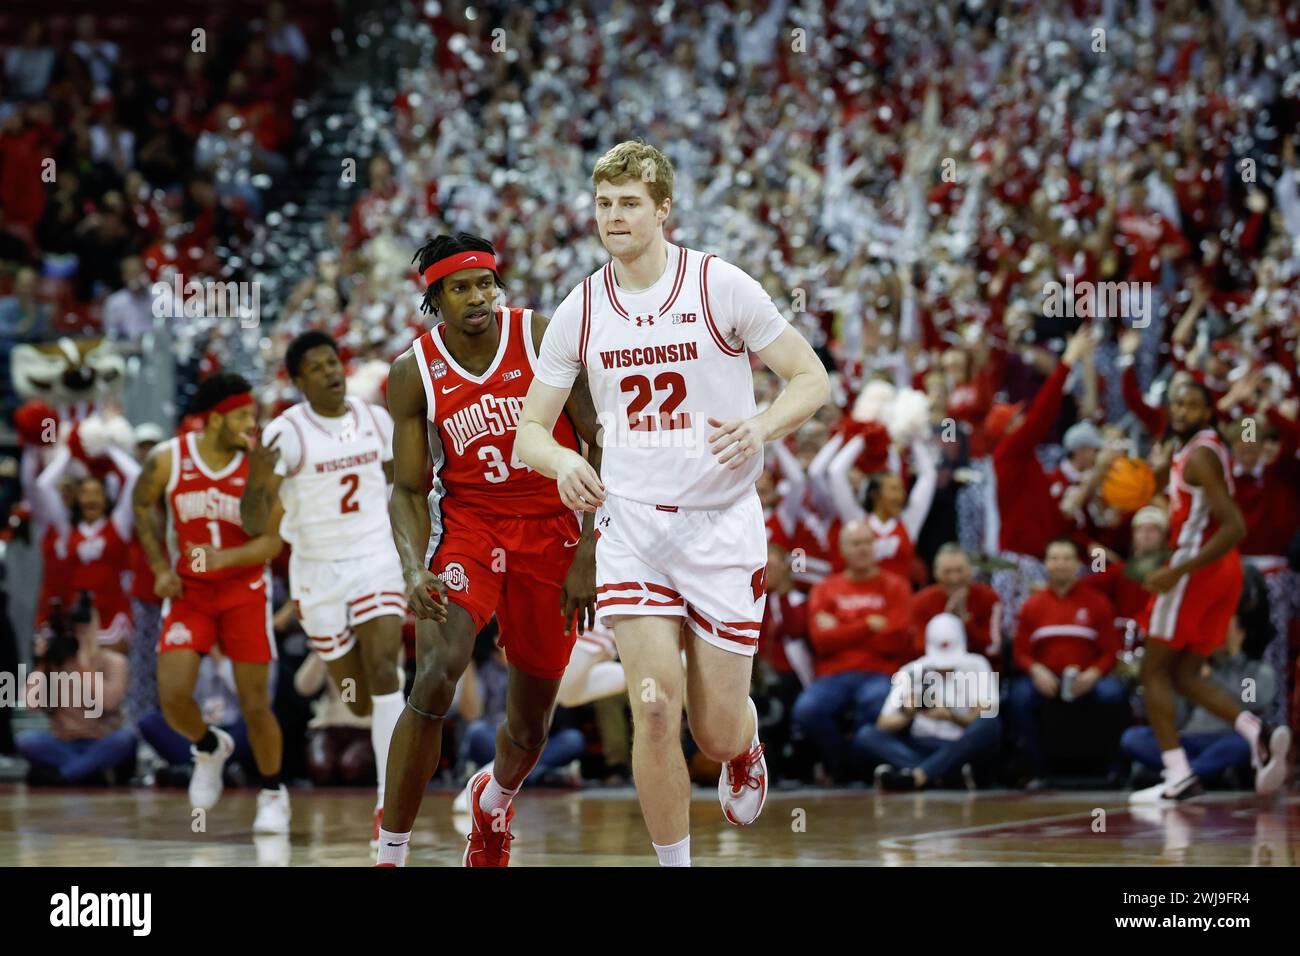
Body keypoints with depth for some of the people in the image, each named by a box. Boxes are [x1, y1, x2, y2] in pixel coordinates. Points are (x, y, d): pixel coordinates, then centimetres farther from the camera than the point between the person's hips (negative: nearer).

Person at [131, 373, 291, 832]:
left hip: (244, 587, -1)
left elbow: (273, 541, -13)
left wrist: (224, 558, -30)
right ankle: (209, 748, 21)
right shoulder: (167, 460, -12)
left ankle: (273, 793, 21)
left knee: (255, 704, -2)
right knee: (172, 696, -12)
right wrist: (160, 567, 0)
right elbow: (141, 505, 8)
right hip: (188, 589, 1)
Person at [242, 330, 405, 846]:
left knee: (382, 669, -20)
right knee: (358, 697, 7)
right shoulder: (287, 433, -15)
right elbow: (254, 524, -20)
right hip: (319, 570, -1)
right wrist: (257, 479, -39)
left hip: (378, 559, 1)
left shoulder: (376, 419, -1)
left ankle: (388, 802, -21)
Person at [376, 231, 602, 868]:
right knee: (436, 676, -27)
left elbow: (601, 449, -6)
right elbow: (409, 489, -1)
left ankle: (494, 798, 47)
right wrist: (415, 571, -20)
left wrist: (588, 555, -12)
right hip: (469, 522, 0)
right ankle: (391, 852, -18)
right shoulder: (415, 370, -6)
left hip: (553, 528, 1)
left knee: (530, 723, 10)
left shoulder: (543, 339, -10)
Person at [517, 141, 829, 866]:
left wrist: (758, 428, -22)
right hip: (631, 520, 2)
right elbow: (531, 429, 7)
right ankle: (675, 865, 3)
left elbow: (813, 380, -2)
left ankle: (747, 749, 41)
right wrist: (563, 461, -16)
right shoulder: (581, 311, 2)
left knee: (719, 735, 2)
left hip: (724, 525, -1)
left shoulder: (722, 286, -7)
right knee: (655, 711, -15)